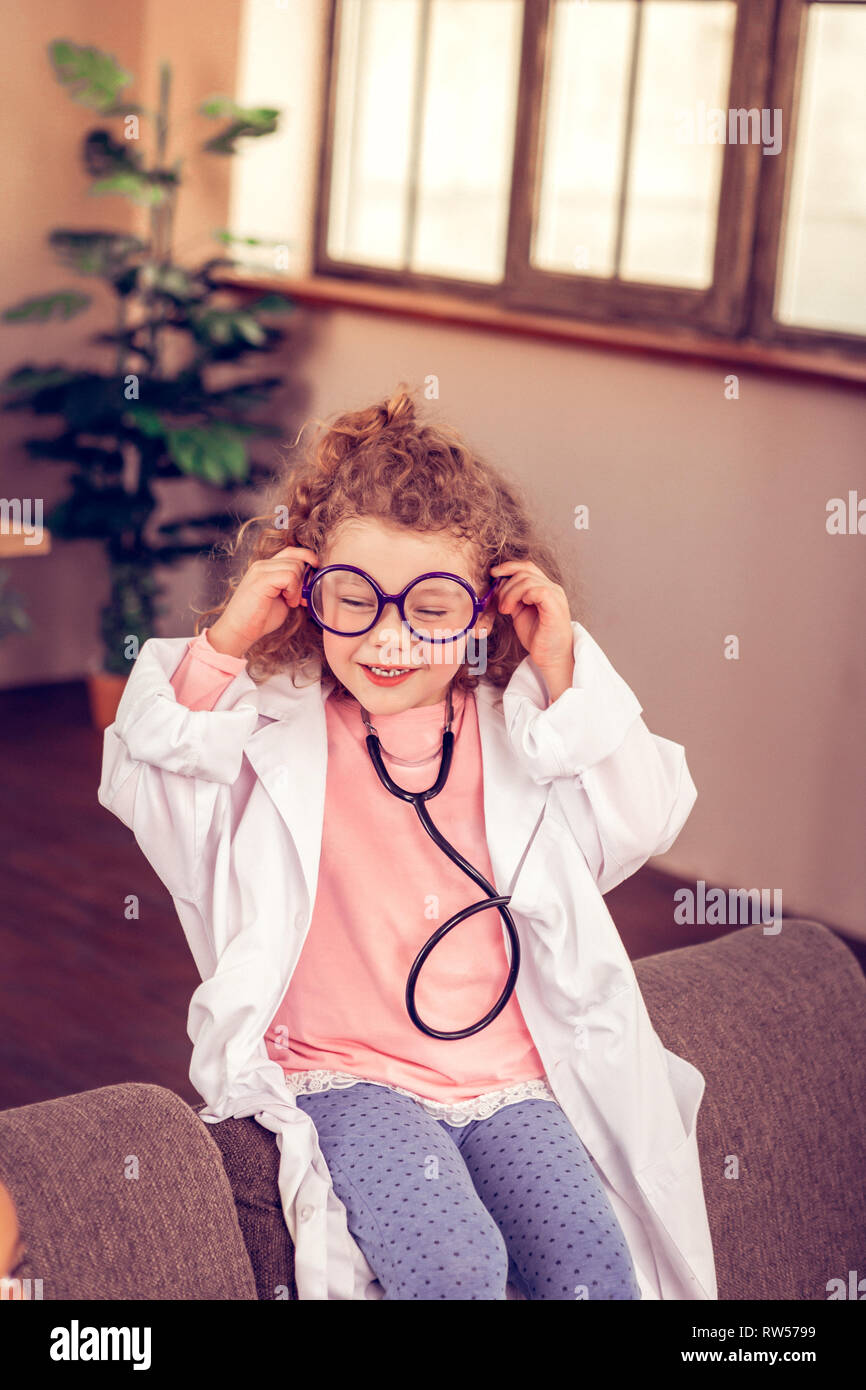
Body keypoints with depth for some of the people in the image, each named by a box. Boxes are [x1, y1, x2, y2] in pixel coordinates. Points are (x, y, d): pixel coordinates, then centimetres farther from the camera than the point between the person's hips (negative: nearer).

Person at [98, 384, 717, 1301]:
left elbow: (641, 824, 1)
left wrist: (567, 681, -7)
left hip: (509, 1070, 3)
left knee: (597, 1273, -17)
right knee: (454, 1267, -27)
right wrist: (218, 652, -15)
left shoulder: (515, 725, 6)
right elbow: (145, 787, -7)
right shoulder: (276, 724, 0)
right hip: (344, 1075, -3)